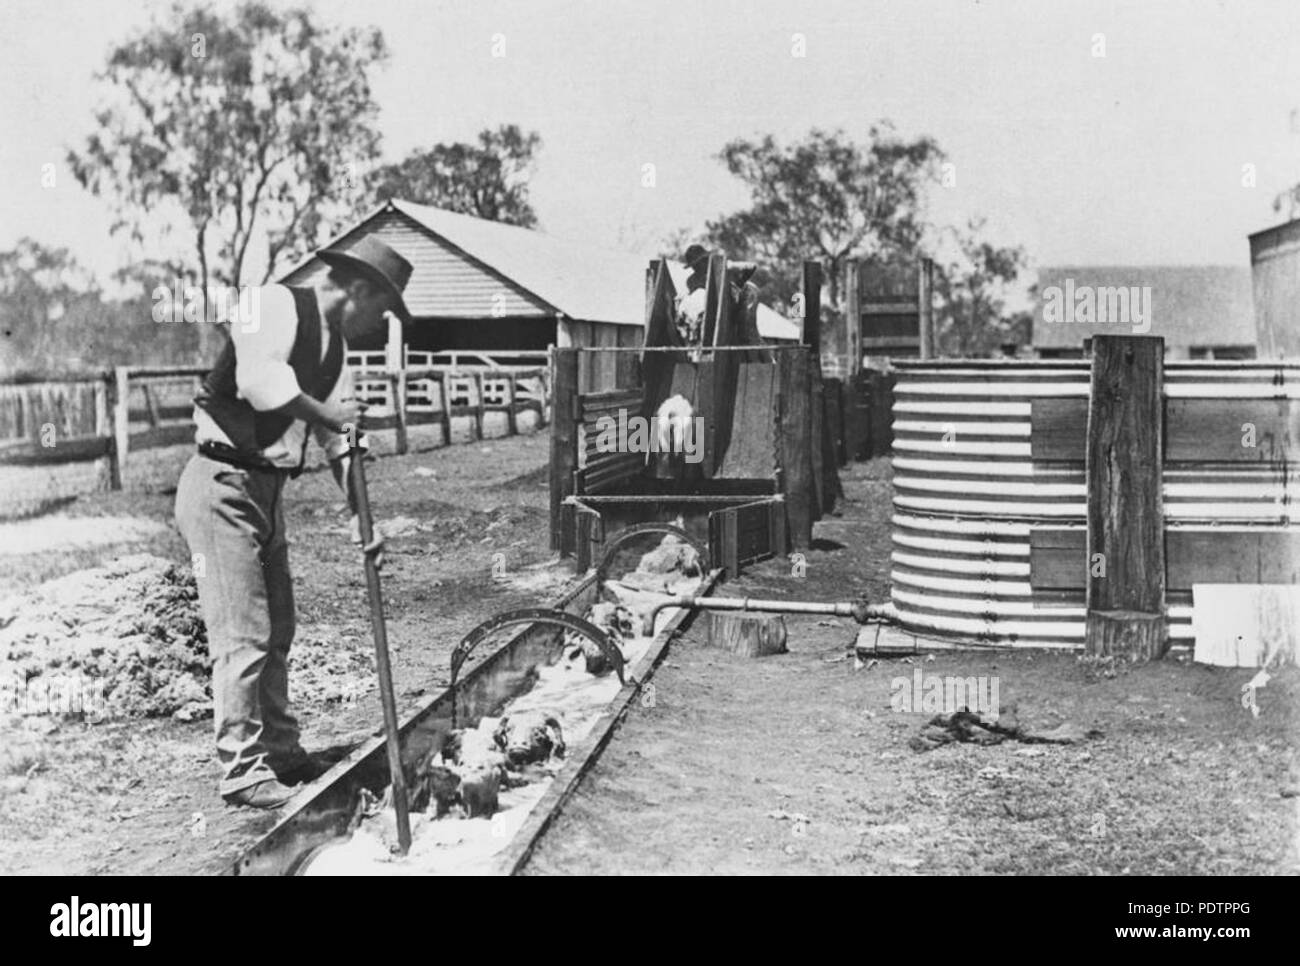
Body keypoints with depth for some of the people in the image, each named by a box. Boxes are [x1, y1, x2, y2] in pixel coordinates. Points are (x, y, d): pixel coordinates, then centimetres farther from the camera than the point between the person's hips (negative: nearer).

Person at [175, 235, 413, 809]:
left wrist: (360, 515, 12)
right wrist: (324, 413, -19)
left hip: (267, 491, 9)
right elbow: (259, 379, -33)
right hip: (222, 485, -9)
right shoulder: (275, 304, -15)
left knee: (276, 631, 16)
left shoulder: (334, 343, 13)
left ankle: (280, 751, 28)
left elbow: (340, 439, 16)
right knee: (242, 636, -7)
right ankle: (242, 770, 2)